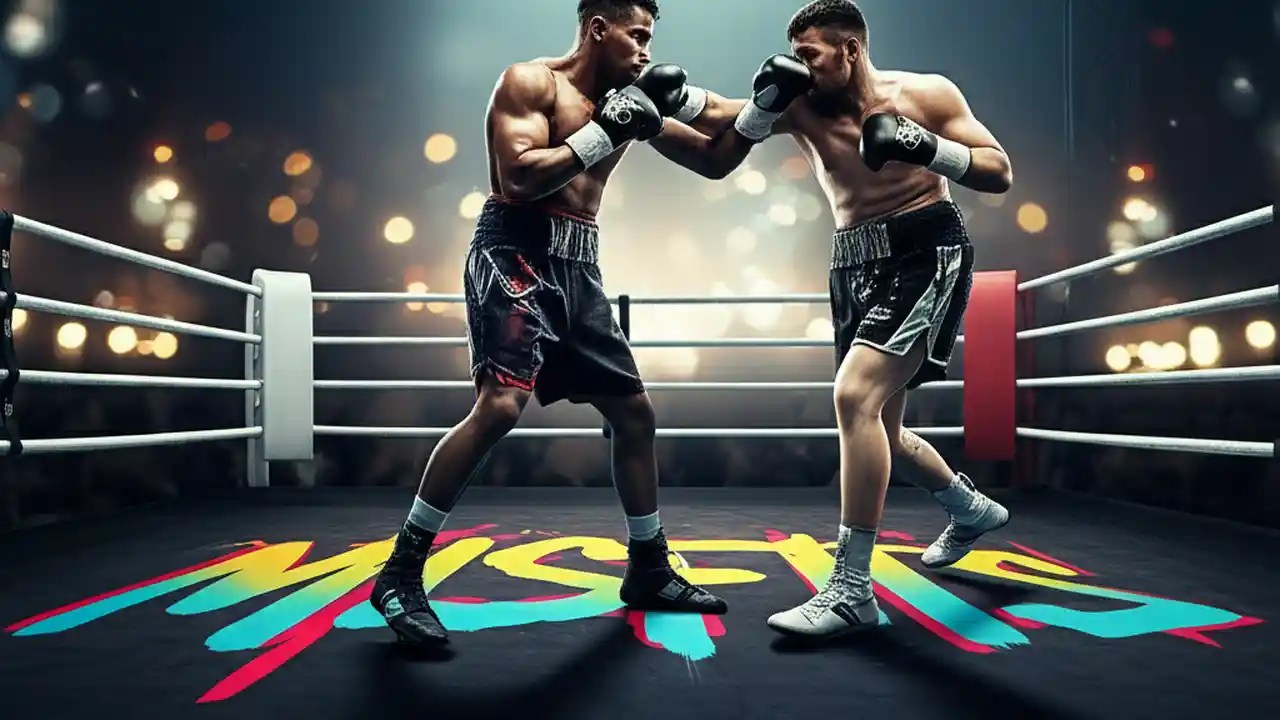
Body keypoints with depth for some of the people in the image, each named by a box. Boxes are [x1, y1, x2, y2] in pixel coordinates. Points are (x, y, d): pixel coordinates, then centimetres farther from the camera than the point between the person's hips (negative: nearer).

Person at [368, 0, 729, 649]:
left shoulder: (622, 102, 17)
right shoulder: (531, 81, -3)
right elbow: (517, 179, -17)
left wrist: (687, 102, 5)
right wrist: (601, 135, -15)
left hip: (576, 269, 8)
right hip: (514, 252, -8)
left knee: (634, 412, 9)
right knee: (500, 406, -25)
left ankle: (648, 572, 24)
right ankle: (400, 573, -14)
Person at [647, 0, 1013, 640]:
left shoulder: (925, 93, -5)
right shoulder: (798, 103, 2)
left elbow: (1001, 173, -4)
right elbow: (713, 158, -4)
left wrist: (930, 148, -19)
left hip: (925, 253, -6)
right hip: (855, 263, 6)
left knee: (856, 396, -25)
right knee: (876, 426, 14)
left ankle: (852, 589, -19)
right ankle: (972, 510, 44)